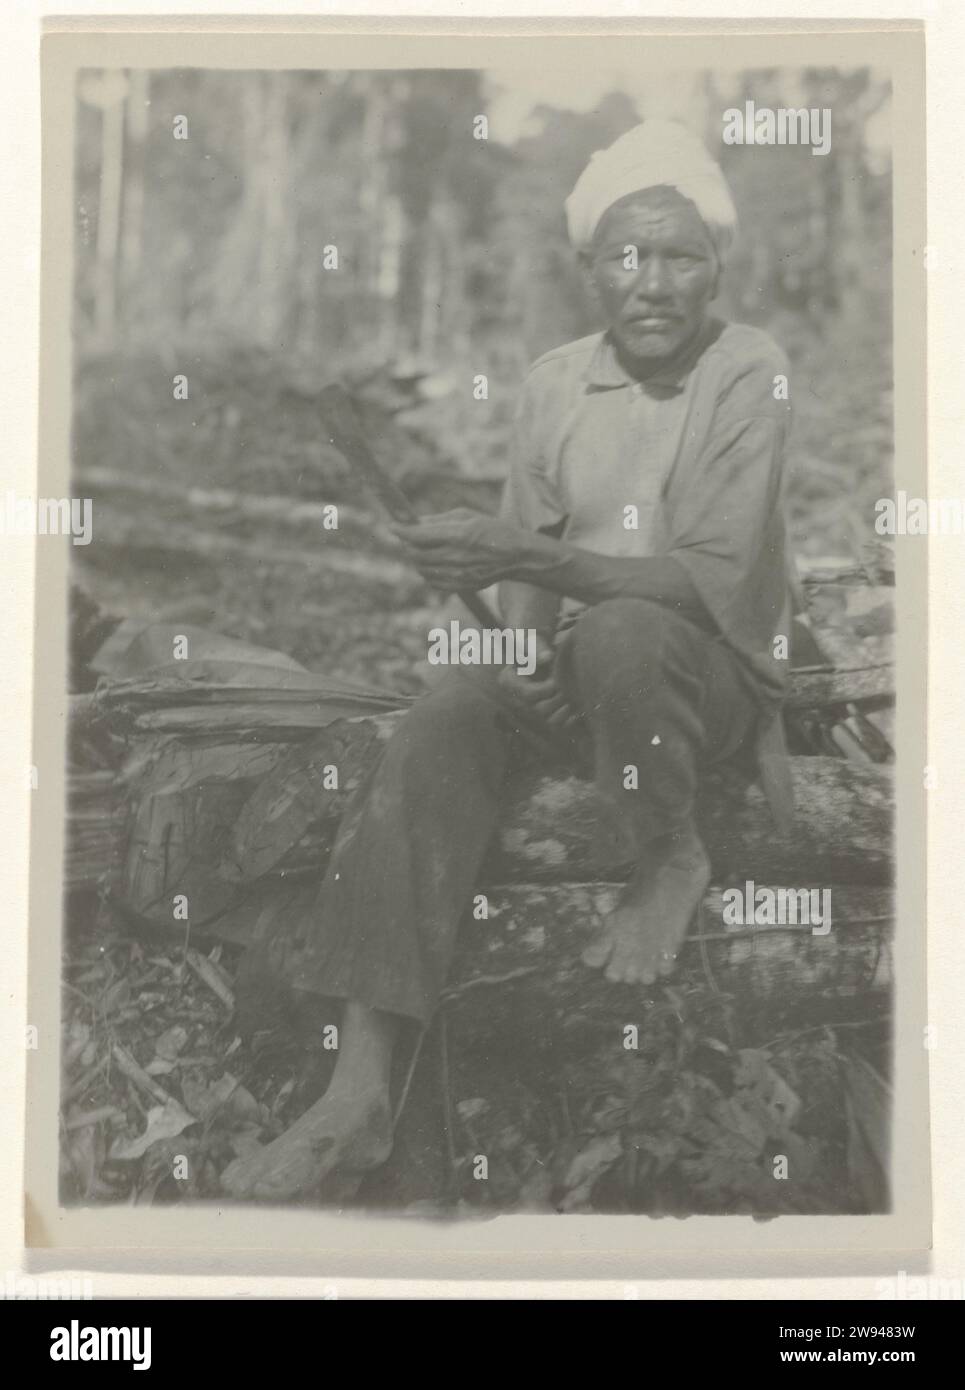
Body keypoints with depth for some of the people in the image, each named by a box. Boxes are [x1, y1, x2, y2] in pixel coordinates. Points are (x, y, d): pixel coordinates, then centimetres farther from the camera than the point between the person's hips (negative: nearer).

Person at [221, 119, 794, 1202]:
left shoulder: (749, 372, -10)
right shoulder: (552, 383, 5)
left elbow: (715, 574, -19)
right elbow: (525, 558, 7)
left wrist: (528, 555, -29)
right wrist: (526, 645, -16)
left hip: (714, 668, -4)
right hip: (577, 666, 4)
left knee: (620, 631, -38)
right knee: (436, 729, -25)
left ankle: (673, 859, -7)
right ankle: (359, 1092, -31)